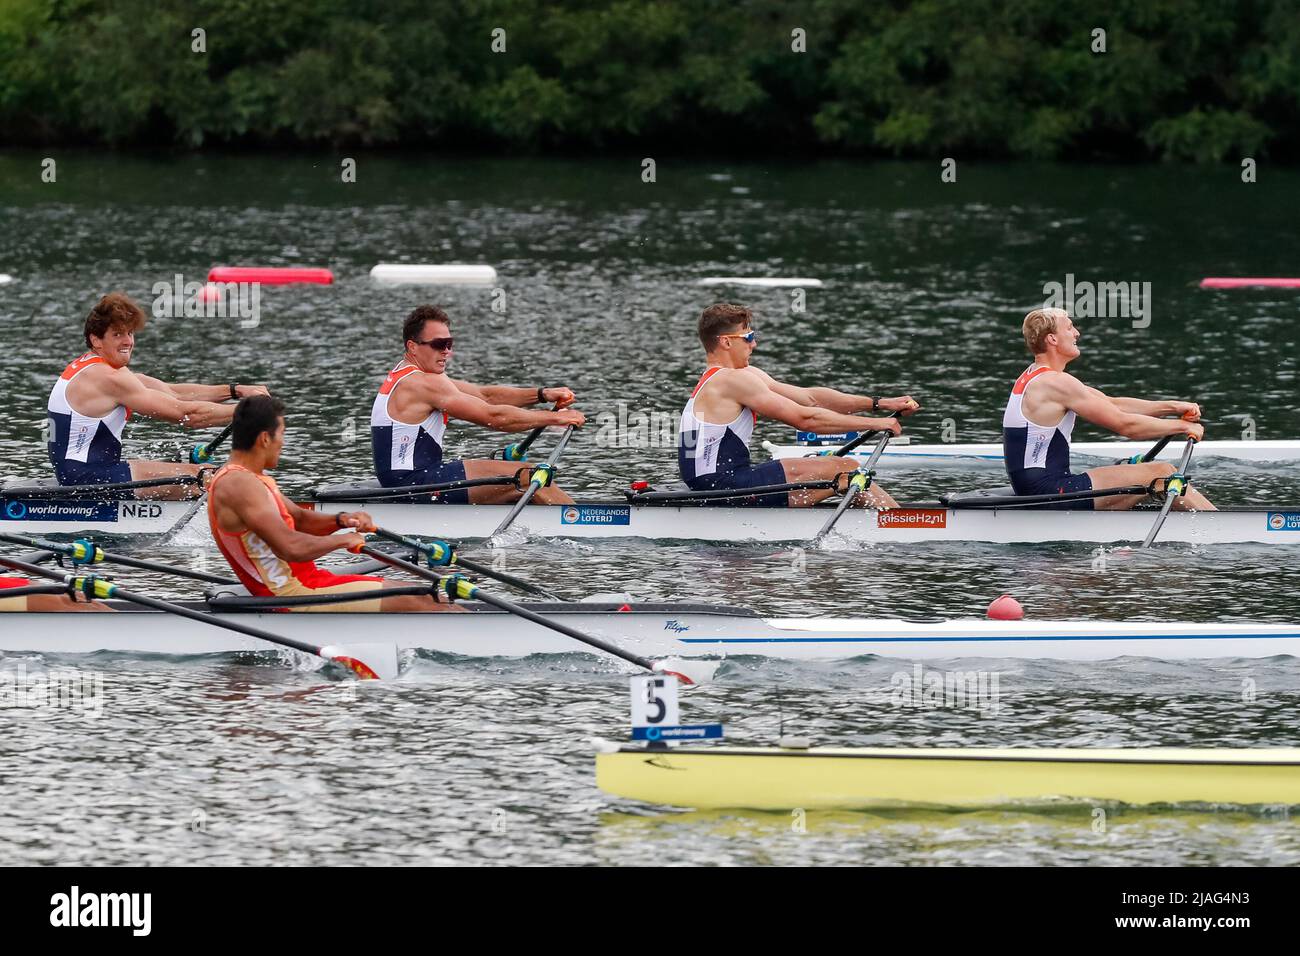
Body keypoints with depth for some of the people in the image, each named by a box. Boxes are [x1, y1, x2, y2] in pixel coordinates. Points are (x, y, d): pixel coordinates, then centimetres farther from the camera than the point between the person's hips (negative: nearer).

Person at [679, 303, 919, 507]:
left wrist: (880, 404, 7)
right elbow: (804, 418, -16)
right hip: (727, 486, -10)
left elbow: (809, 397, 12)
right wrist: (873, 424, -9)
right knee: (846, 470, -7)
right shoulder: (731, 380, -15)